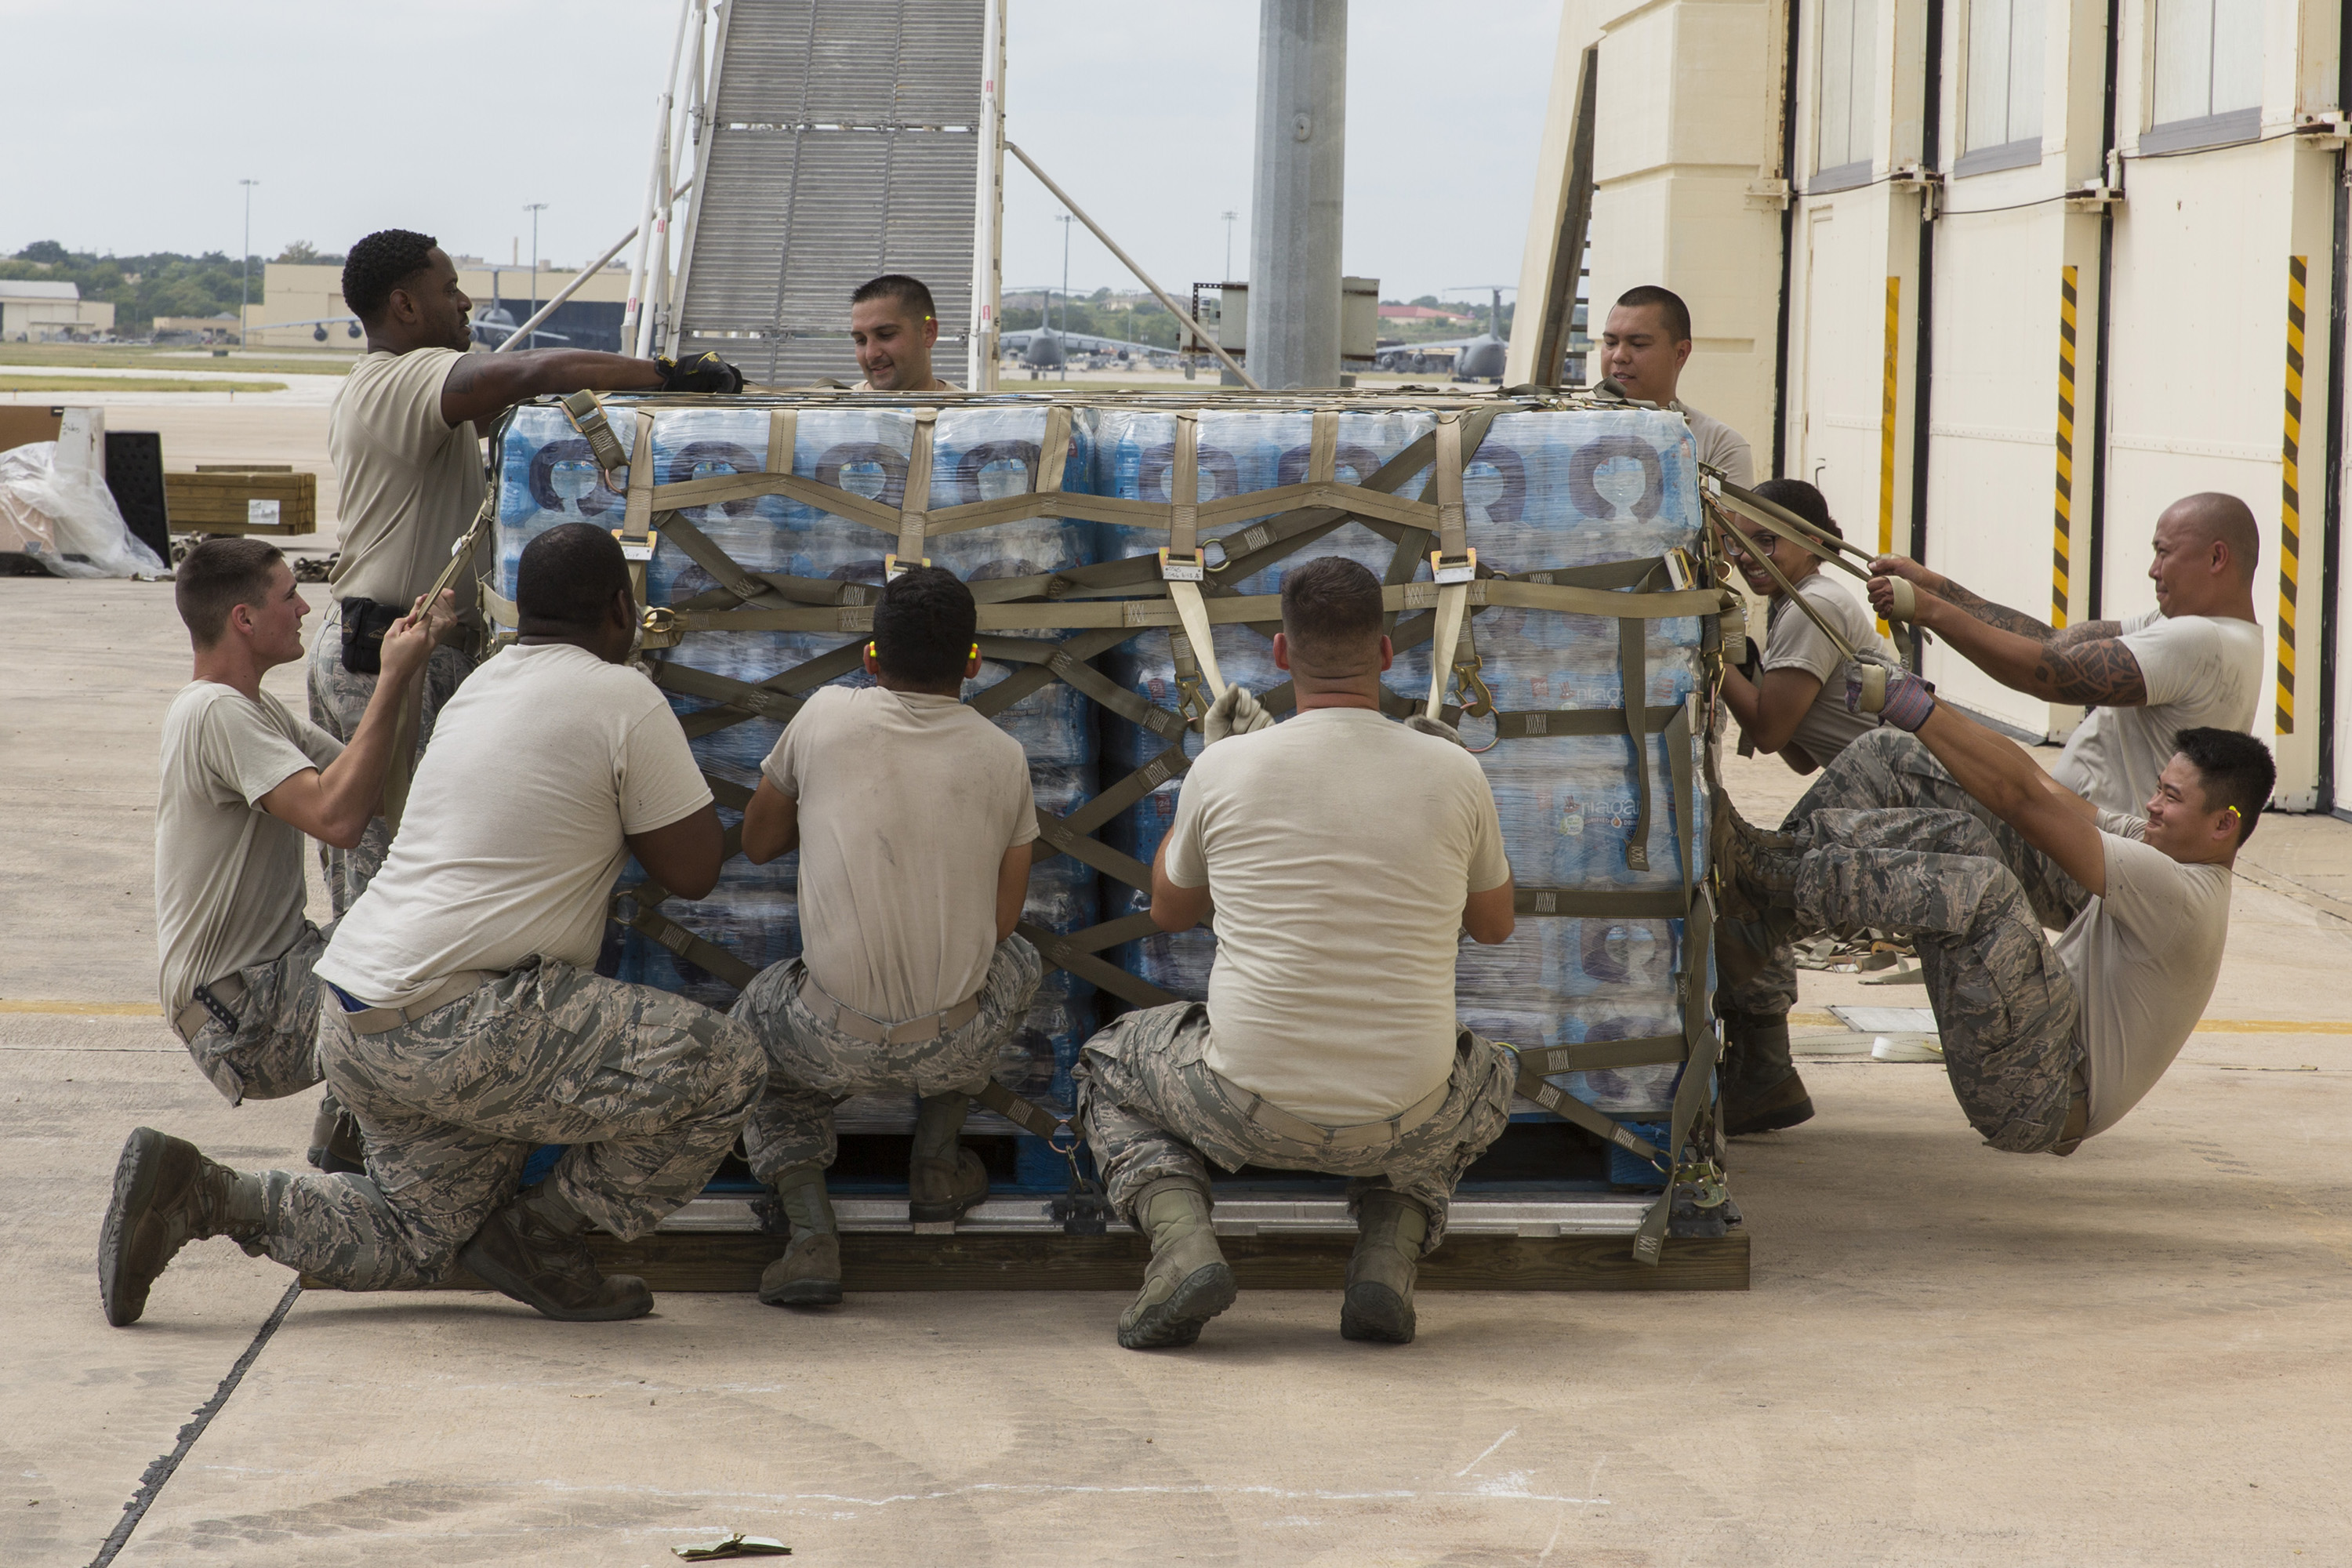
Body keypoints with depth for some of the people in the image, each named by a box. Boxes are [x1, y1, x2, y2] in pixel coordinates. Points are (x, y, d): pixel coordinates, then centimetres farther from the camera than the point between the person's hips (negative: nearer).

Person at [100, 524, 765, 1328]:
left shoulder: (482, 685, 17)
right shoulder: (624, 699, -8)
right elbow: (693, 871, -2)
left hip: (355, 1018, 9)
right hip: (459, 1032, -9)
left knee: (413, 1243, 25)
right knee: (727, 1067, -9)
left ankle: (196, 1193, 10)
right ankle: (541, 1233, 2)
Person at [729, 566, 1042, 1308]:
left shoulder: (827, 718, -1)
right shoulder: (1003, 757, 2)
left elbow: (757, 845, 15)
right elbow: (1001, 920, 11)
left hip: (834, 1047, -2)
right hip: (955, 1050, 2)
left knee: (757, 1011, 32)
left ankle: (810, 1226, 8)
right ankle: (936, 1162, 25)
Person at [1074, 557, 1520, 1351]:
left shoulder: (1226, 768, -5)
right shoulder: (1453, 774, -3)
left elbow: (1169, 910, 17)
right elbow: (1493, 925, 17)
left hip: (1252, 1110, -1)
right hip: (1401, 1122, 2)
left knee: (1109, 1066, 30)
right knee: (1487, 1077, 38)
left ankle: (1182, 1242, 1)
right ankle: (1389, 1253, 11)